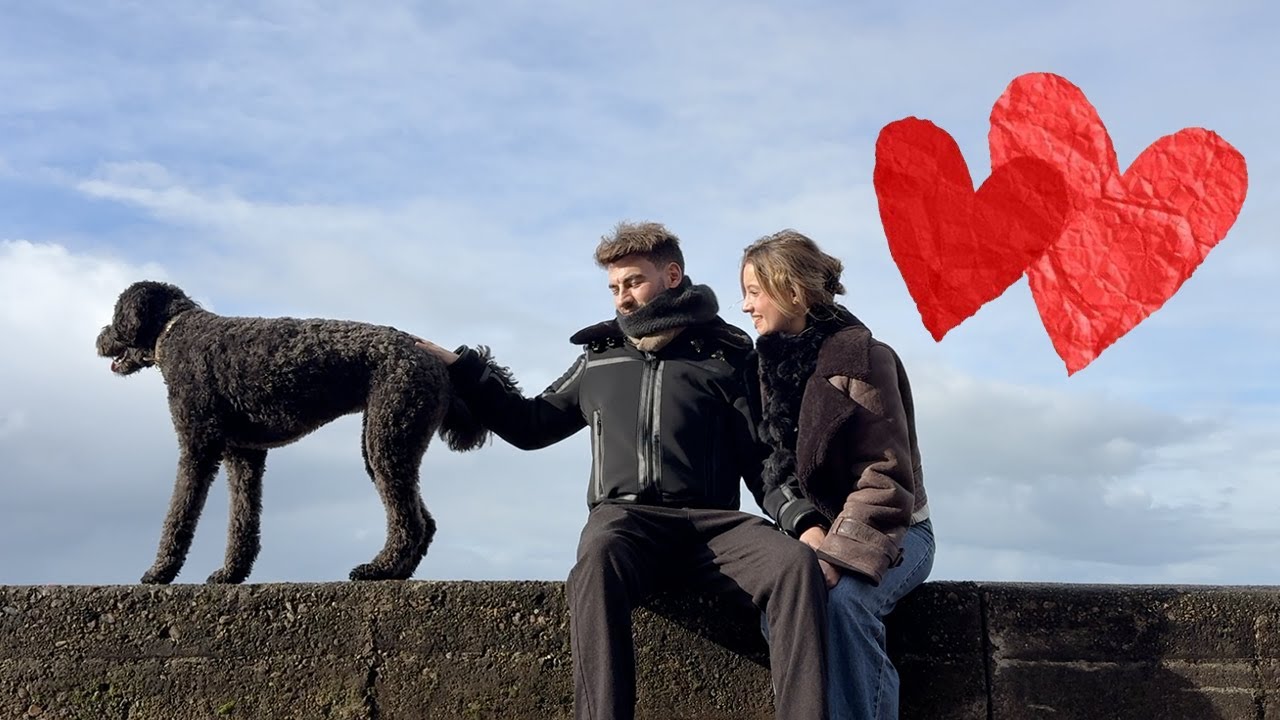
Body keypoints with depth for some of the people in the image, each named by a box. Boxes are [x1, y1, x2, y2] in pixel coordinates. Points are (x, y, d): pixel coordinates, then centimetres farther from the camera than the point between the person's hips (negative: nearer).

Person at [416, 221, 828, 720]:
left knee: (796, 563, -32)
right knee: (597, 563, -38)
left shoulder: (727, 355, 14)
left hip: (711, 522, 0)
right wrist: (458, 368, 26)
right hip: (624, 516, 1)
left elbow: (766, 458, 8)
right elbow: (531, 426, 32)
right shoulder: (600, 357, 24)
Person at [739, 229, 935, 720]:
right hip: (813, 533, 5)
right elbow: (772, 469, 1)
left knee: (840, 599, -35)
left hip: (888, 532, -5)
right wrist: (806, 529, -18)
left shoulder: (863, 356, -13)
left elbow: (886, 476, -18)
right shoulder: (772, 363, 8)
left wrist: (838, 556, -29)